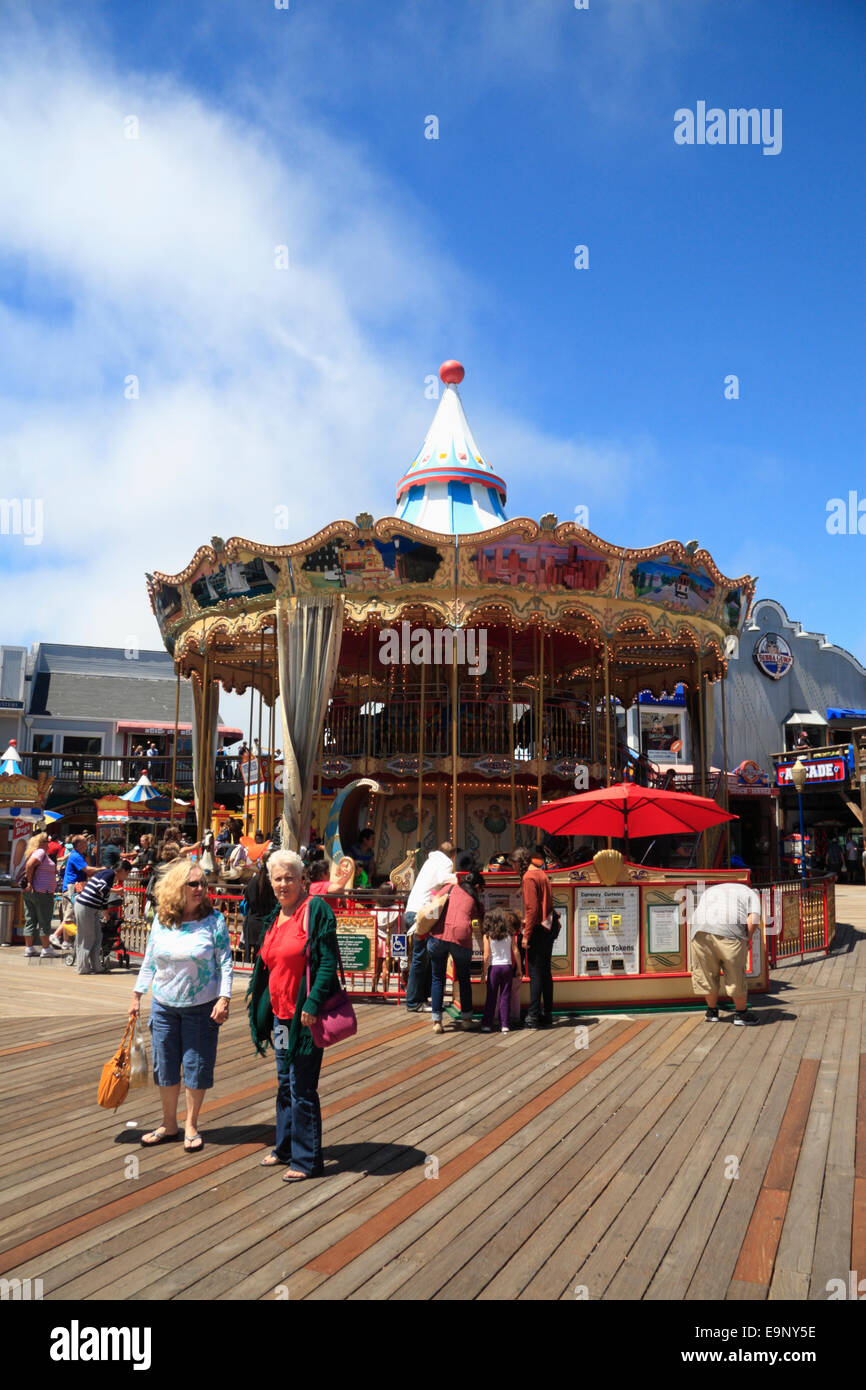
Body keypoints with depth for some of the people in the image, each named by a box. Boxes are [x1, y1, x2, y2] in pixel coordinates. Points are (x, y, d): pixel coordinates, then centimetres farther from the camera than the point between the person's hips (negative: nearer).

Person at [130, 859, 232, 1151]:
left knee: (197, 1067, 4)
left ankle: (191, 1126, 22)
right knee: (164, 1068, 11)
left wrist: (223, 999, -15)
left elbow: (225, 963, -8)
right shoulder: (160, 921, 0)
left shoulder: (214, 920, -9)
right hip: (164, 1006, 3)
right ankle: (169, 1124, 28)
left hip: (201, 1007, -3)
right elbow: (149, 962, 10)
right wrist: (137, 996, 10)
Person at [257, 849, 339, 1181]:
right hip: (281, 1013, 8)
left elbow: (328, 961, -17)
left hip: (305, 1014, -8)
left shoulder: (316, 910, -12)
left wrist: (313, 1004, -22)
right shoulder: (274, 918, 12)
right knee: (284, 1082, 18)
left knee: (302, 1088, -1)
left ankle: (307, 1159, 11)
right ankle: (285, 1147, 33)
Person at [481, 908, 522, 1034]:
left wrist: (484, 973, -1)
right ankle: (505, 1024, 6)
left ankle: (487, 1024, 6)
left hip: (493, 967, -1)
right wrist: (519, 968, 10)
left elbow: (487, 956, -7)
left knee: (491, 997, 6)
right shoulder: (509, 934, 1)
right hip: (507, 966, 1)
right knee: (505, 996, 7)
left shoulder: (487, 936, -5)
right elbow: (516, 952, 0)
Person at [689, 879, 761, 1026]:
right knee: (736, 974, 12)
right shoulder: (750, 893, 25)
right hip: (730, 931, -3)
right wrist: (746, 940, 16)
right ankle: (741, 1013, 23)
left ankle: (712, 1012, 31)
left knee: (706, 973, 17)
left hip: (700, 931, 3)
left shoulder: (709, 891, 36)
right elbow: (754, 920, 4)